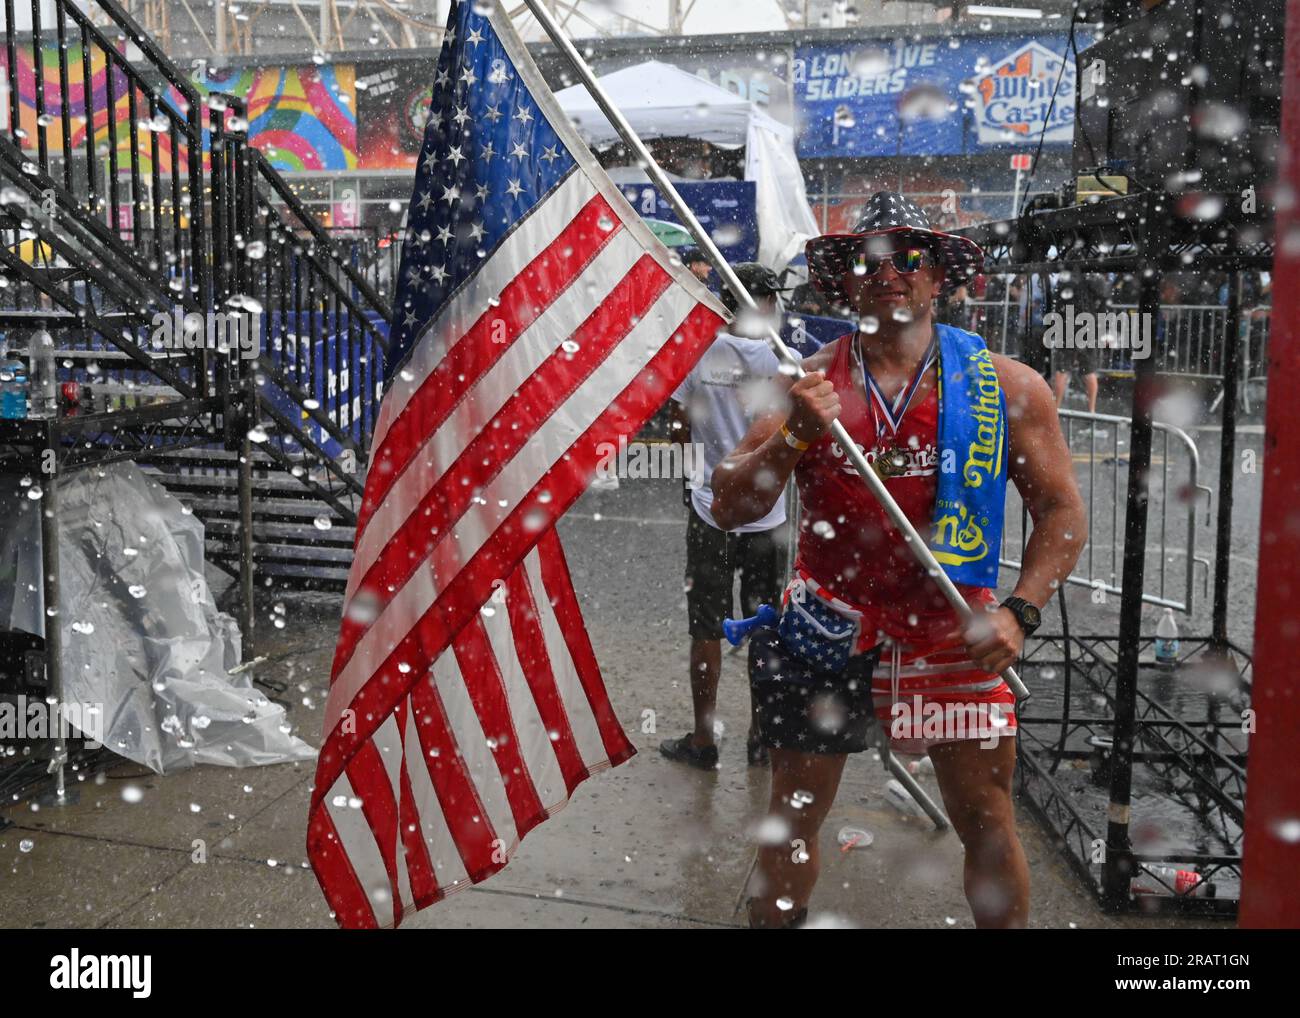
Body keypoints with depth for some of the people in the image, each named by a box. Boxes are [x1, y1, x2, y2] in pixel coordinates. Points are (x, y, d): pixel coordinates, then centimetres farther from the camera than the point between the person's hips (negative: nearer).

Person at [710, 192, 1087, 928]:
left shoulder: (1008, 387, -1)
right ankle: (775, 919, 31)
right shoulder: (808, 384, 0)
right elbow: (730, 511, -4)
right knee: (795, 814, 11)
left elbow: (1062, 510, 2)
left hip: (952, 634, 0)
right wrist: (795, 436, -19)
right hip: (829, 628, 1)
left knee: (987, 817, 6)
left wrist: (1019, 612, -11)